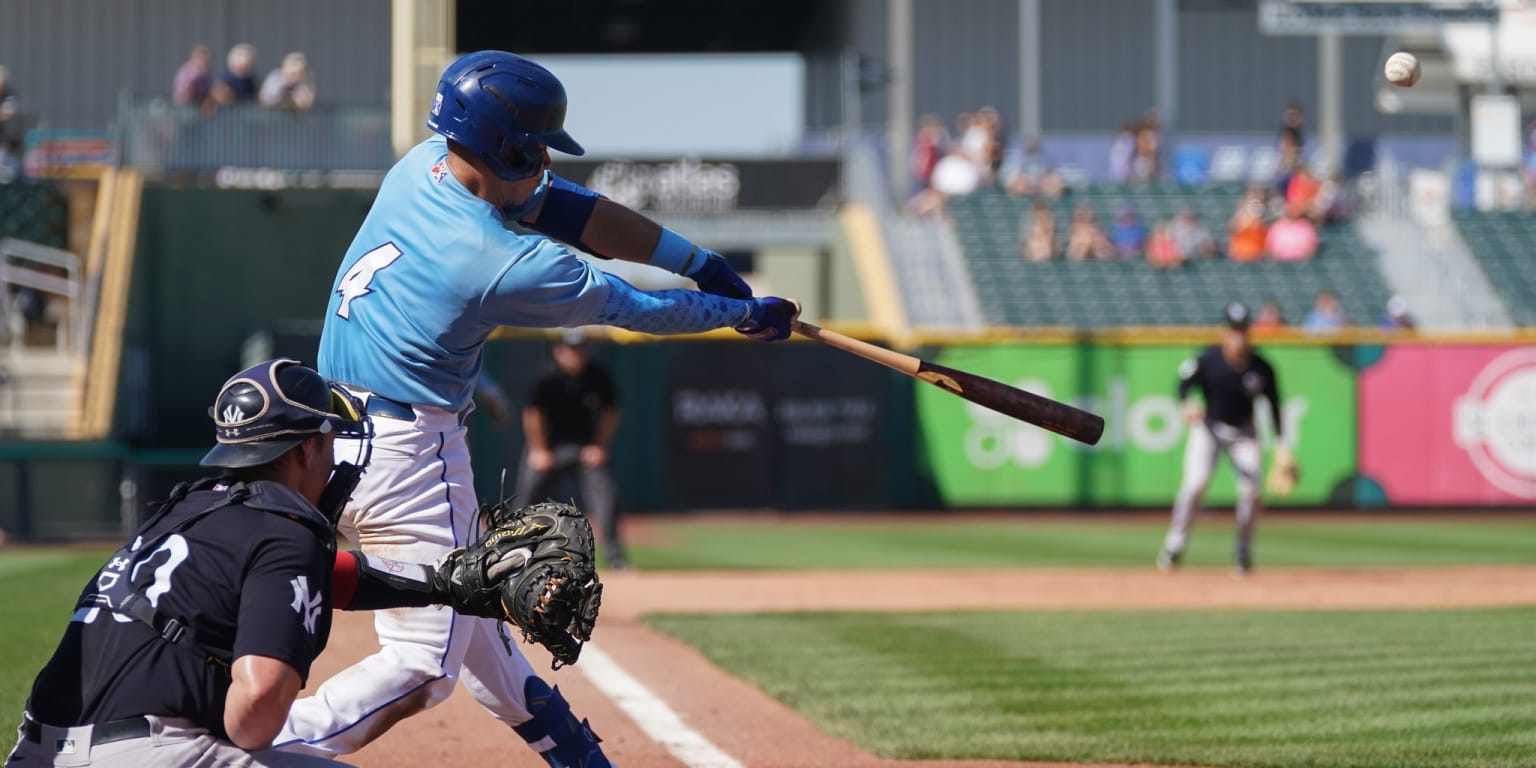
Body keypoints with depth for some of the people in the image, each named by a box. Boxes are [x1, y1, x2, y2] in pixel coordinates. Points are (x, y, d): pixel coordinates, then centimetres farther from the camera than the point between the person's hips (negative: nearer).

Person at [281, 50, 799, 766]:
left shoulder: (422, 167, 0)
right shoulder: (506, 265, -24)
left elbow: (568, 206, 5)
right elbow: (631, 307, -9)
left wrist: (698, 261, 6)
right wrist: (744, 313, 7)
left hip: (331, 430, 10)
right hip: (407, 447, -10)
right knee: (423, 666, -6)